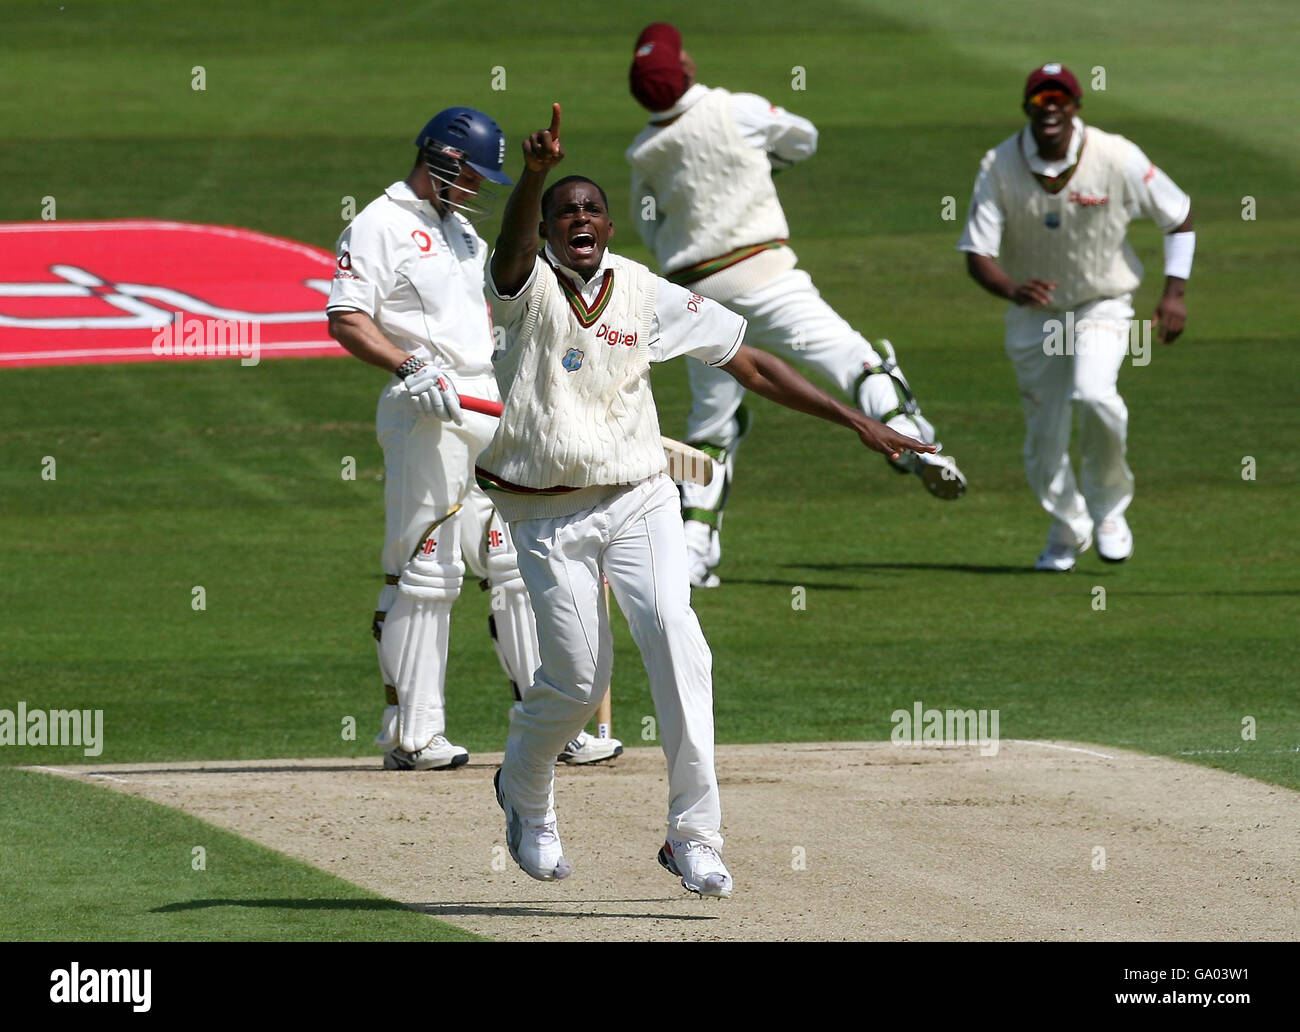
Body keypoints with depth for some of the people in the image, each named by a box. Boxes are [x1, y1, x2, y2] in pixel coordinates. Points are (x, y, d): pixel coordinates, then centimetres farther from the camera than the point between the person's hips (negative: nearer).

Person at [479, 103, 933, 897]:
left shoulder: (648, 295, 3)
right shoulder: (530, 288, -6)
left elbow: (751, 364, 6)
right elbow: (516, 241, -31)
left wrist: (859, 423, 2)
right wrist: (536, 173, -54)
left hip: (641, 500, 2)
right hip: (549, 515, -2)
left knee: (678, 648, -17)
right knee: (578, 678, -2)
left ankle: (694, 838, -14)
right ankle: (525, 792, 32)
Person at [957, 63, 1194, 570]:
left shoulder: (1117, 159, -16)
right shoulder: (999, 167, -14)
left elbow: (1179, 216, -2)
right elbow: (977, 254, -17)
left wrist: (1173, 293, -9)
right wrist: (1013, 291, -38)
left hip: (1102, 305, -2)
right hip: (1034, 315, 2)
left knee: (1093, 394, -30)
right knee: (1043, 441, 5)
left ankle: (1109, 507, -6)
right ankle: (1068, 531, 35)